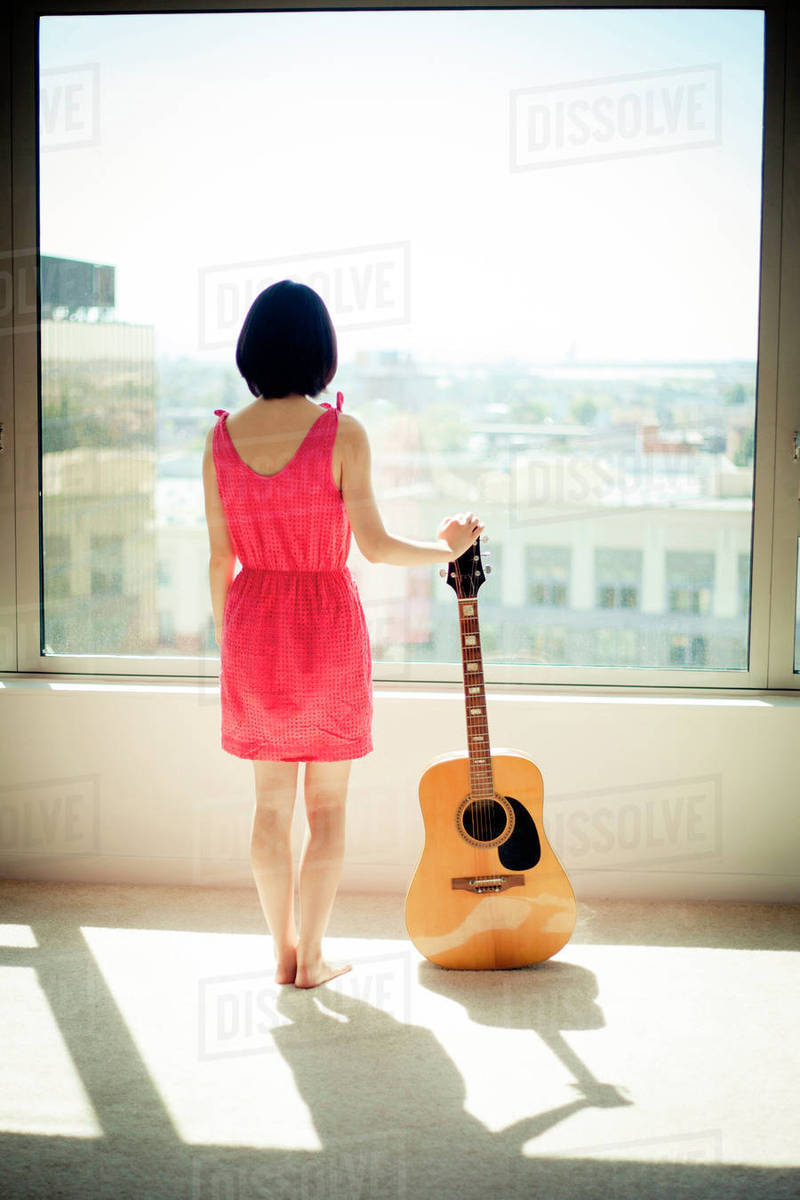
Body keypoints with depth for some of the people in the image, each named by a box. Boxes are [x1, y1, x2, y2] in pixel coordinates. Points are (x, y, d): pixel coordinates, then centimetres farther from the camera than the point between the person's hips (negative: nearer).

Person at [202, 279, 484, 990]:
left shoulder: (222, 437, -1)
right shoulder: (341, 432, -12)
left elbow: (220, 558, 2)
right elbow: (374, 545, -15)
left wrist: (229, 646, 13)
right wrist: (447, 549, 3)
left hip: (253, 625, 3)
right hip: (328, 626, -3)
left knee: (272, 800, 14)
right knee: (327, 804, 9)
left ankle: (283, 951, 21)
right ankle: (312, 958, 15)